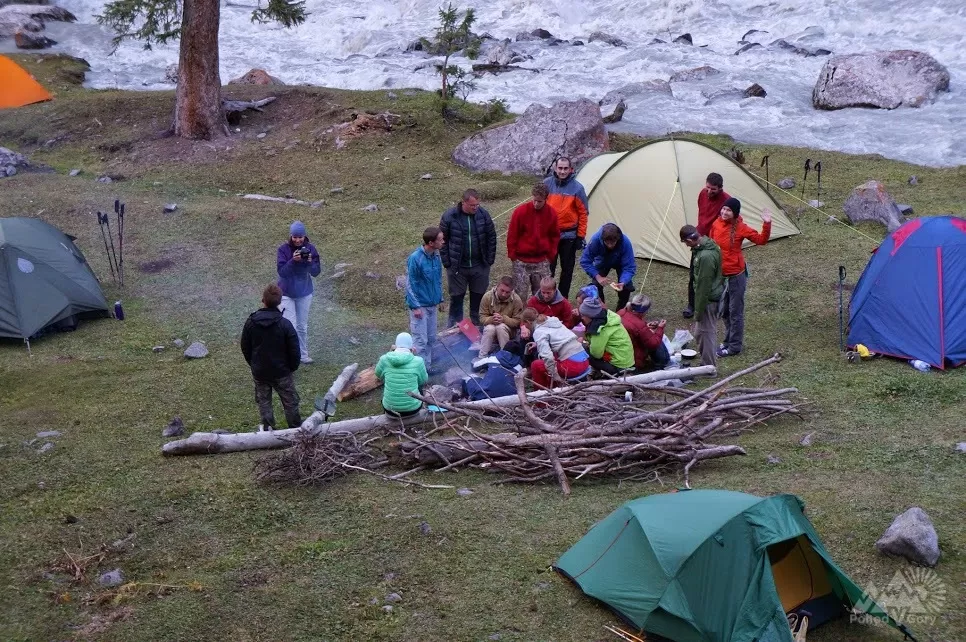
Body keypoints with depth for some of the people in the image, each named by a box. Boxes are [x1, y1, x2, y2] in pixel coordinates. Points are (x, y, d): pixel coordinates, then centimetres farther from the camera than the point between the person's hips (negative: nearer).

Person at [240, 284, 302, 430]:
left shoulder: (251, 322, -12)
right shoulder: (285, 324, -21)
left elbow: (245, 348, 0)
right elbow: (294, 351, -15)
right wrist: (293, 367, 4)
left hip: (259, 372, 2)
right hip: (281, 371, -2)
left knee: (263, 400, 20)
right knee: (290, 401, 14)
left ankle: (267, 427, 28)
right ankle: (295, 428, 24)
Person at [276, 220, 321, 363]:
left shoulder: (310, 248, -8)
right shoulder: (283, 249, -15)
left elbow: (316, 272, -10)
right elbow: (282, 271, -21)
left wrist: (310, 262, -29)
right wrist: (293, 260, -35)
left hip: (304, 293, 3)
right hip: (286, 293, -3)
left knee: (303, 326, 15)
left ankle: (303, 354, 28)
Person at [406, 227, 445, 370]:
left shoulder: (436, 256, 0)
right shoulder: (415, 258, -21)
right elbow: (410, 283, -16)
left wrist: (440, 298, 15)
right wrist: (415, 306, -16)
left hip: (432, 304, 7)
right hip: (420, 305, -7)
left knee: (431, 338, 14)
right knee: (421, 341, -3)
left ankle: (428, 365, 25)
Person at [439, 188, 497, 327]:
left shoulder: (483, 214, -4)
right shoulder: (449, 216, -11)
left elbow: (491, 237, 5)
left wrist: (490, 259, 2)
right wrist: (447, 262, -6)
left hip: (480, 266, 2)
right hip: (457, 267, -2)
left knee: (479, 298, 12)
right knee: (456, 298, 8)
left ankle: (477, 326, 28)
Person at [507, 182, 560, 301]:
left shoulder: (551, 213, -2)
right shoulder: (521, 211, -11)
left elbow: (554, 236, 11)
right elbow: (512, 235, -4)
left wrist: (551, 254, 7)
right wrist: (512, 255, -2)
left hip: (542, 262, 3)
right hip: (521, 261, -3)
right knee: (521, 295, -1)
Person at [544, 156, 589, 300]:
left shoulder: (577, 187, -8)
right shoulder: (547, 184, -4)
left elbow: (583, 213, -3)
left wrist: (581, 236, -4)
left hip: (569, 235, 0)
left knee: (567, 269, 9)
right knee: (547, 268, 4)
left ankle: (563, 298, 21)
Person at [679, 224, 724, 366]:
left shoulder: (705, 256, -29)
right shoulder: (710, 245, 3)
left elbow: (704, 285, -24)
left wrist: (698, 310, -16)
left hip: (709, 299, -10)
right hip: (714, 295, 10)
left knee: (707, 332, 3)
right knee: (699, 332, 20)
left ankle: (709, 366, 16)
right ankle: (707, 363, 32)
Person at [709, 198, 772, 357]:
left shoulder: (741, 228, -16)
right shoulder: (716, 224, -1)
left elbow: (761, 240, -14)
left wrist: (766, 224, -29)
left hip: (736, 275, -6)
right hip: (720, 275, 6)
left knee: (735, 312, 3)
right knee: (724, 311, 18)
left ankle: (735, 346, 13)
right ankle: (729, 340, 34)